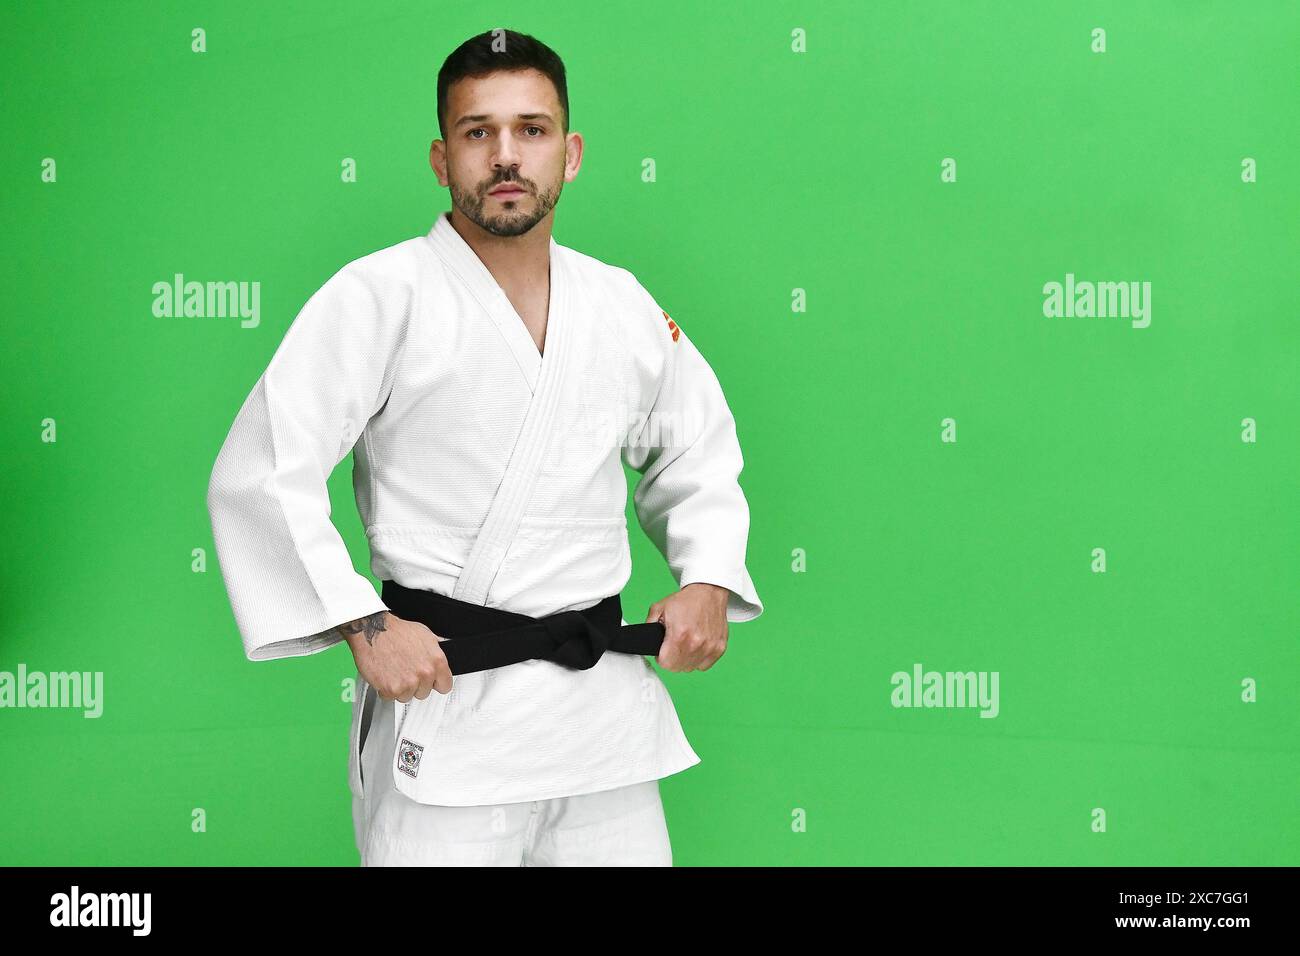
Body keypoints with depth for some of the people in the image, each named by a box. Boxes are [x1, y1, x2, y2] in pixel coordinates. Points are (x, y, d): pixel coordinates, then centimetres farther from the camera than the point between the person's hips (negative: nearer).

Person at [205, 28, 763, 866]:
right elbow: (260, 475, -12)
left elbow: (698, 459, 22)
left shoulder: (623, 307, 8)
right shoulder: (381, 297, -8)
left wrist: (708, 580, 6)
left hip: (607, 700, 5)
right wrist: (364, 626, -17)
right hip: (445, 700, -5)